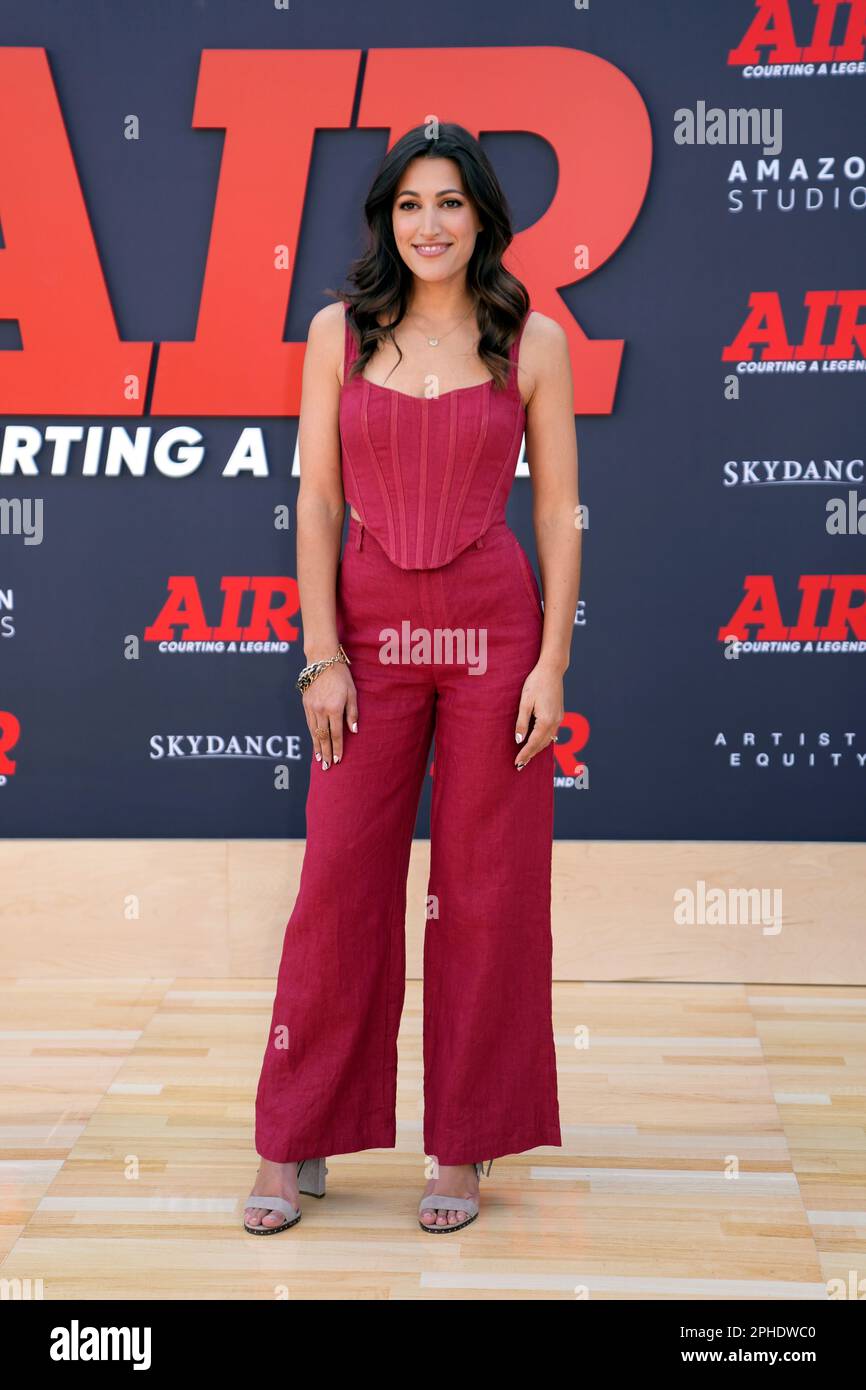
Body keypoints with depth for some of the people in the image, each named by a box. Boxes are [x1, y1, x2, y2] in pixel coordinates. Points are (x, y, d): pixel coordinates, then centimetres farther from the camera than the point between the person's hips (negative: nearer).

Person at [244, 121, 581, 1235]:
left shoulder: (533, 340, 2)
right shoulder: (341, 333, 5)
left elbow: (558, 514, 1)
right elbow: (316, 500, 2)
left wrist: (552, 663, -6)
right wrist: (322, 656, -5)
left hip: (493, 628, -1)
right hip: (369, 628, 1)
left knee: (486, 890, 5)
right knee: (341, 883, 3)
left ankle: (463, 1148, 19)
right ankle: (294, 1144, 18)